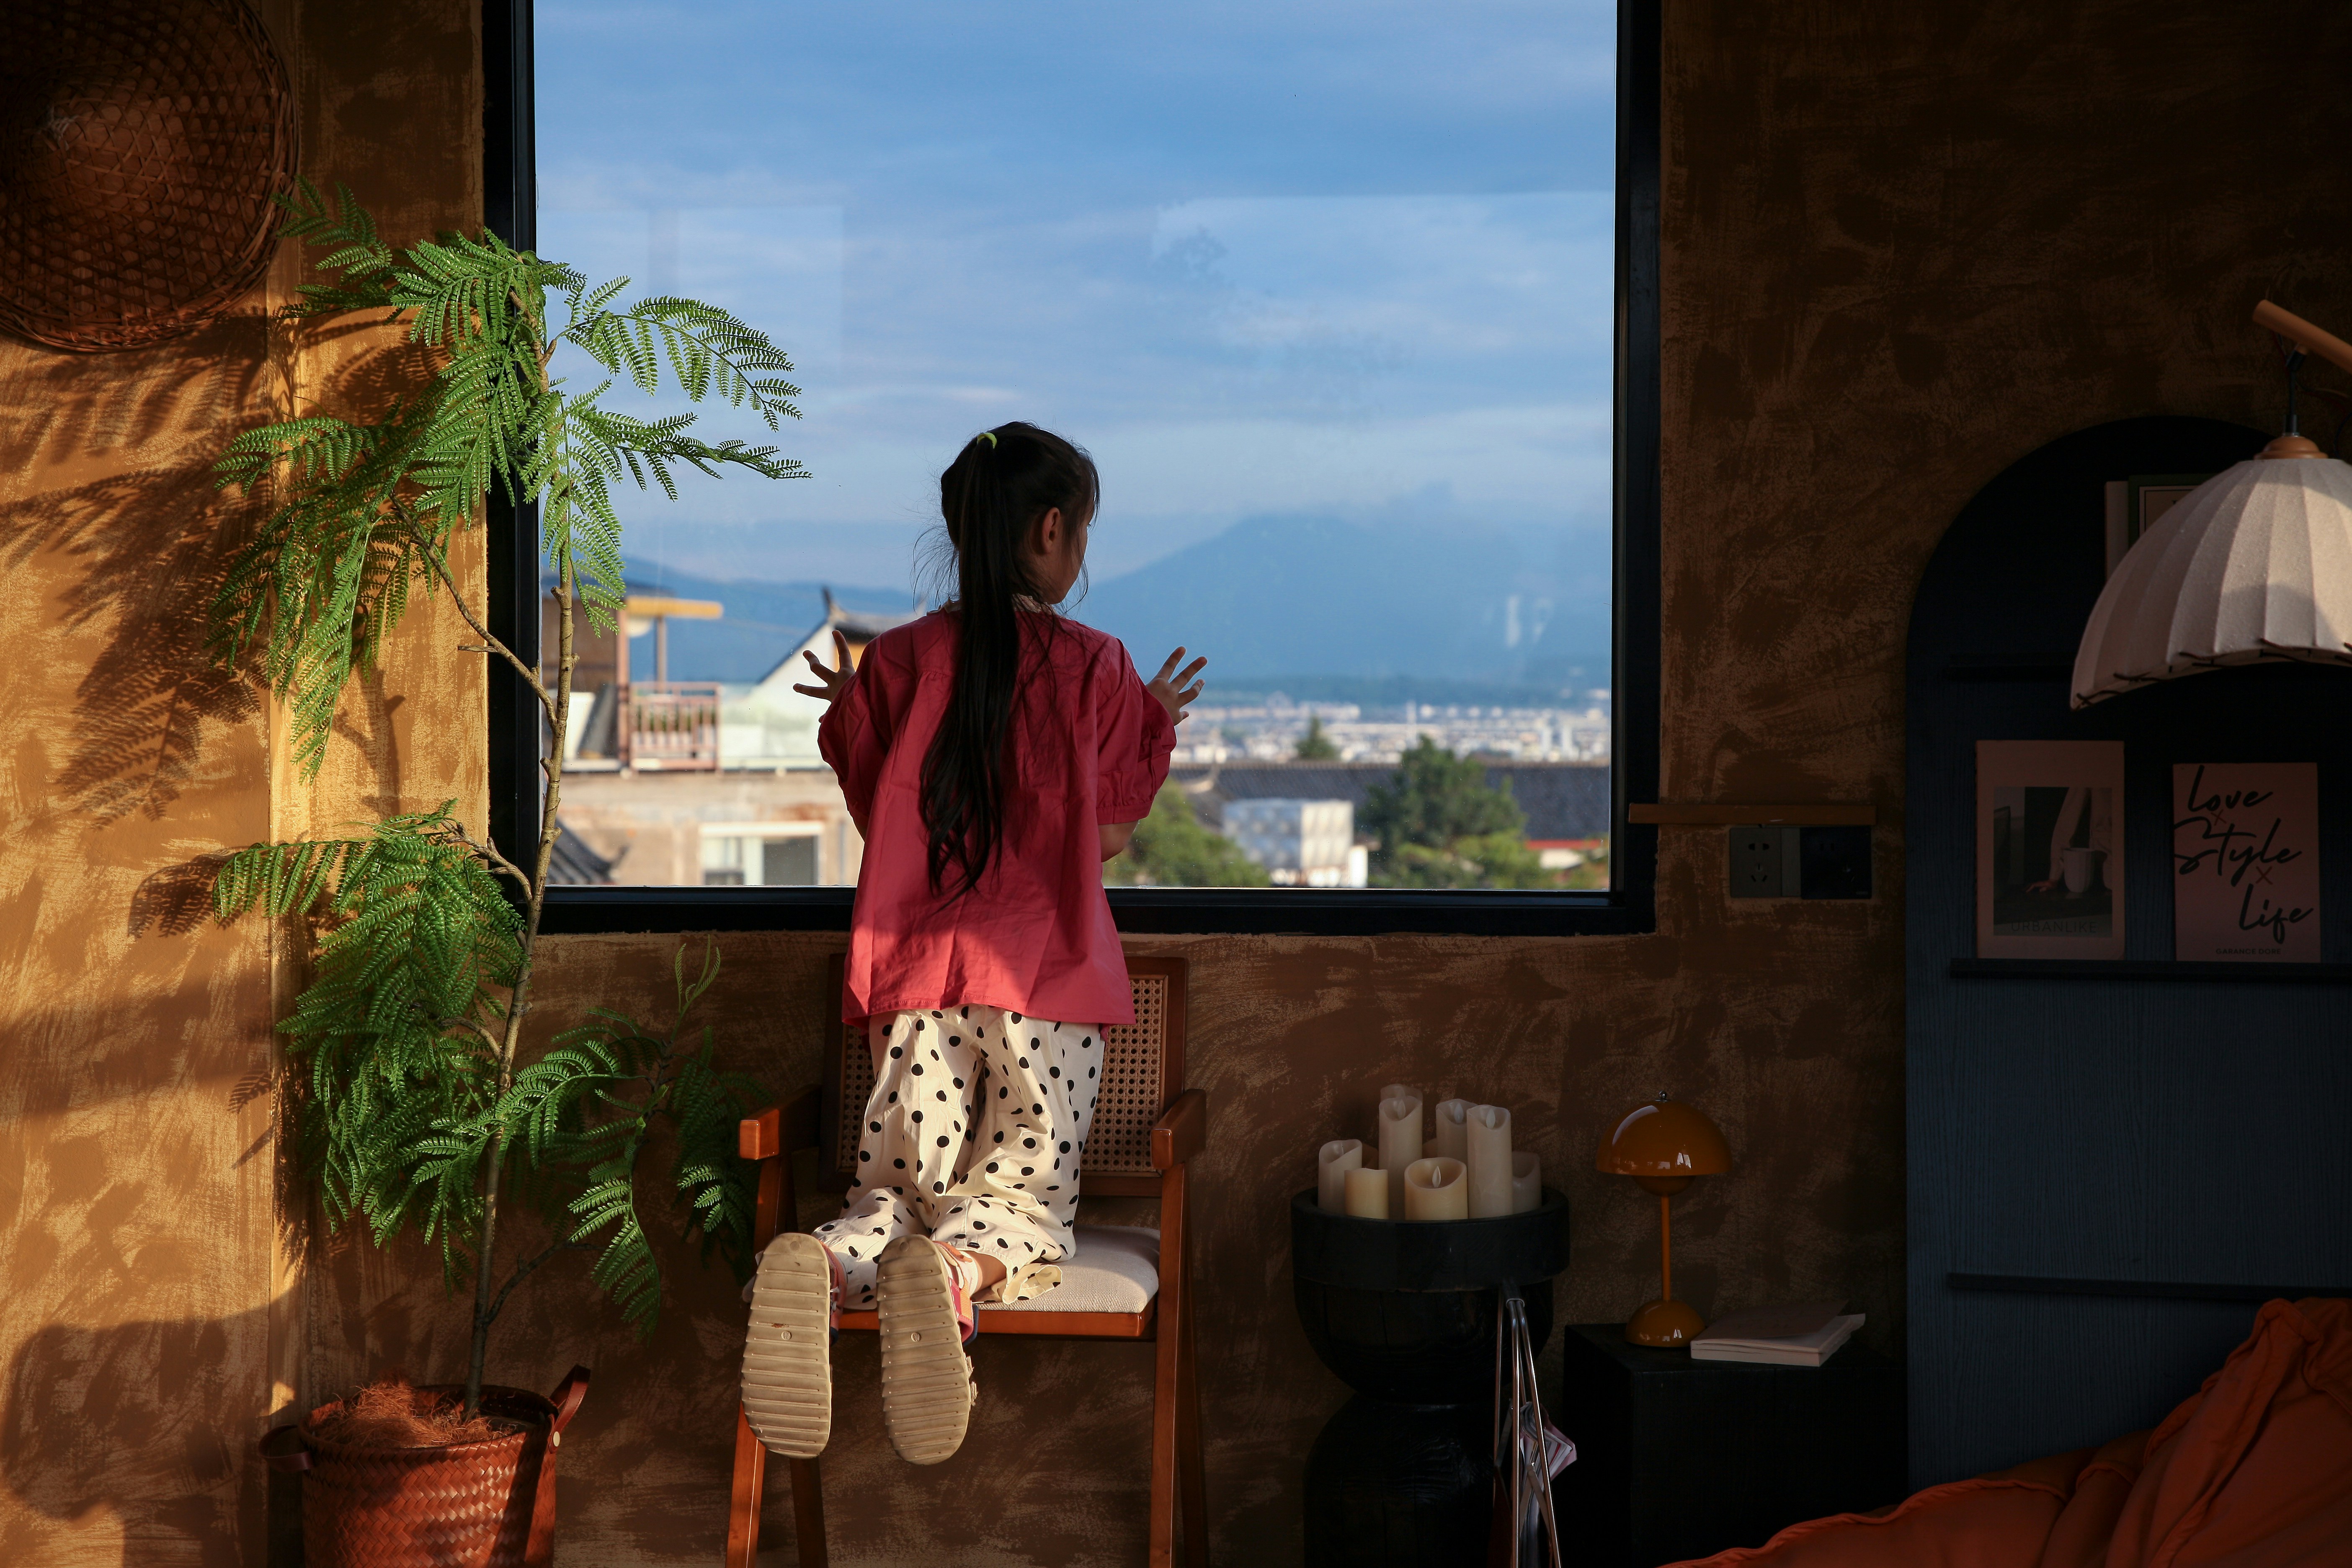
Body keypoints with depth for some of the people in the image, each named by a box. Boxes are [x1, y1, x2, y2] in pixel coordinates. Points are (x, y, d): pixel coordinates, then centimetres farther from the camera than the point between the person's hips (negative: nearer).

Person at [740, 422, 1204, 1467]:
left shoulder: (899, 662, 4)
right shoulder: (1095, 668, -2)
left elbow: (879, 818, 13)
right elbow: (1109, 841, 6)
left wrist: (846, 712, 28)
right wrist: (1154, 722, 21)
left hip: (917, 964, 2)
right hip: (1048, 978, -2)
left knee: (897, 1187, 9)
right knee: (1024, 1195, 6)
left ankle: (825, 1268, -30)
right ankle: (956, 1269, -33)